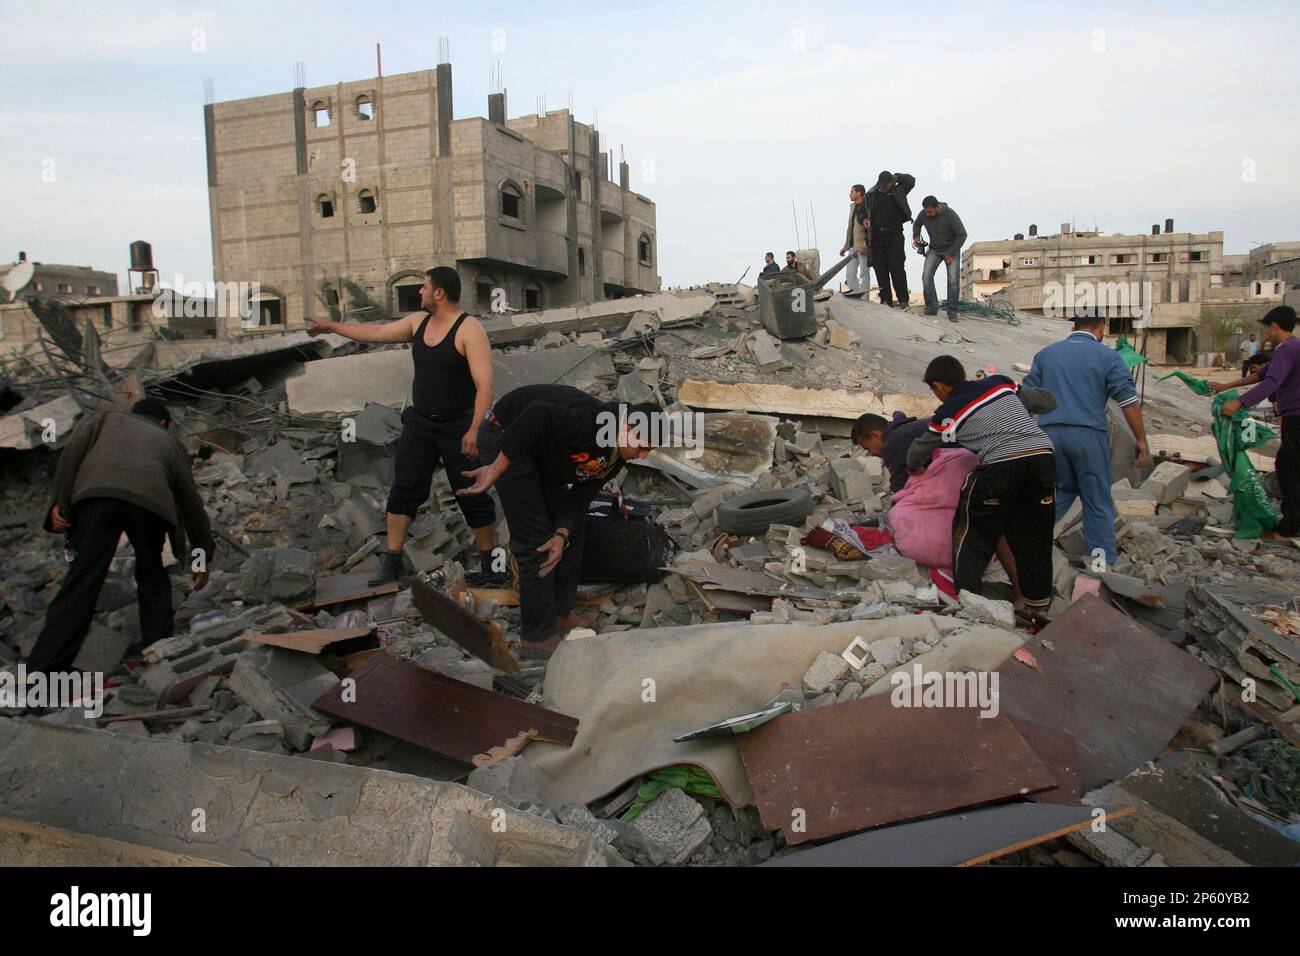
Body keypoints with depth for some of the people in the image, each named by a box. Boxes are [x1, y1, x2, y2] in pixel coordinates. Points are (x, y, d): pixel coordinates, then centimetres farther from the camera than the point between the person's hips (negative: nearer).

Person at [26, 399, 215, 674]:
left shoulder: (103, 418, 36)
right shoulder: (169, 440, 38)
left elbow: (73, 447, 13)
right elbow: (191, 500, 38)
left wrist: (59, 502, 6)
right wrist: (203, 556, 45)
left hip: (96, 493, 0)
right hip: (150, 499, 1)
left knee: (80, 586, -2)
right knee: (152, 579, 21)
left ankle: (41, 674, -8)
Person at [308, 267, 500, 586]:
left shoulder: (469, 329, -14)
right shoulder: (418, 322, 8)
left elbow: (485, 384, -20)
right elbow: (375, 332, 21)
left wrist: (474, 430, -26)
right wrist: (332, 326, 27)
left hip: (457, 426, -6)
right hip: (419, 422, 7)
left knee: (473, 496, 0)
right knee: (404, 490, 4)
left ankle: (488, 563, 14)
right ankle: (392, 562, 12)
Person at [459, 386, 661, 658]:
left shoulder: (615, 458, -2)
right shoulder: (594, 420, -32)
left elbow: (579, 498, -4)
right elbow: (539, 414, -45)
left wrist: (562, 535, -21)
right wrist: (497, 468, -42)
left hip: (543, 457, 10)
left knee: (572, 533, 11)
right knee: (535, 539, -11)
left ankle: (560, 614, 24)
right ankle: (537, 637, -2)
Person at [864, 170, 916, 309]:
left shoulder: (897, 192, 4)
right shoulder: (870, 196, 8)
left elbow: (911, 180, -5)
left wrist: (896, 177, 0)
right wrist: (864, 219, 0)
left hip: (894, 237, -3)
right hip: (876, 239, 3)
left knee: (897, 268, -8)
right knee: (880, 270, 3)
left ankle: (902, 300, -7)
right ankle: (885, 300, 8)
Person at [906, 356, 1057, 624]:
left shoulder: (947, 414, 11)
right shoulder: (1001, 383, 19)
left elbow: (917, 453, 26)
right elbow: (1048, 401, 29)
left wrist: (916, 467, 48)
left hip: (1000, 465, -4)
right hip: (1043, 456, 5)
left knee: (974, 540, 10)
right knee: (1035, 539, 16)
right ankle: (1037, 607, 24)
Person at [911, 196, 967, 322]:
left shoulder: (950, 215, -23)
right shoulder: (923, 214, -10)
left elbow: (962, 234, -15)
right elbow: (916, 224, 15)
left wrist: (951, 254, -17)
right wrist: (916, 237, -5)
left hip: (951, 249, -3)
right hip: (934, 250, 3)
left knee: (954, 280, -15)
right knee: (926, 276, -17)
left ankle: (952, 311, -6)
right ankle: (932, 307, -10)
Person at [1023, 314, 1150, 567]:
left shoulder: (1046, 353, 13)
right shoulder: (1108, 356, 3)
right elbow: (1129, 402, -3)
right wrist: (1141, 441, 1)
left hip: (1050, 433, 3)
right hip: (1089, 435, -3)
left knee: (1064, 489, 21)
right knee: (1098, 501, 7)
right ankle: (1103, 563, 8)